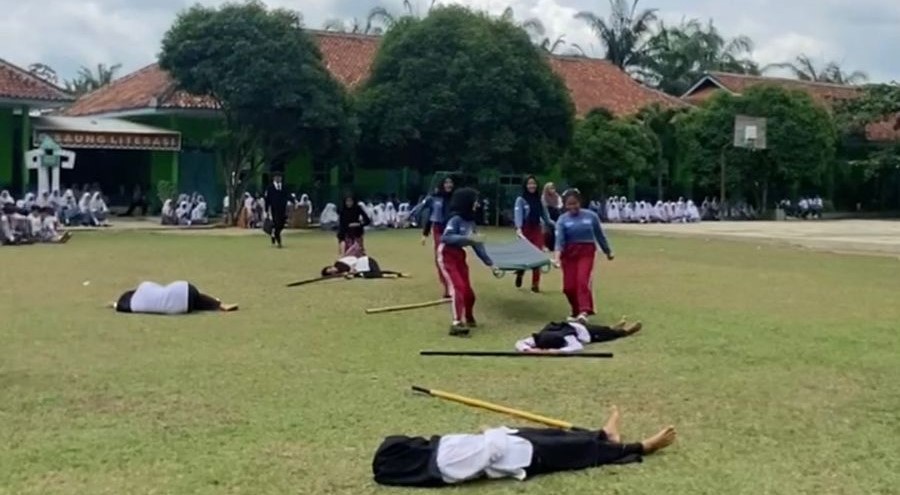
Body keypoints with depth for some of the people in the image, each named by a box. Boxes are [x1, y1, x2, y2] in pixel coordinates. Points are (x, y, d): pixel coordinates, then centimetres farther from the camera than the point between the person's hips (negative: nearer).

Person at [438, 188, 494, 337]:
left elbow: (477, 243, 10)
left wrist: (488, 262, 9)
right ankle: (456, 323, -25)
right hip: (447, 255, -8)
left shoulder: (470, 221, 4)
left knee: (467, 289, 11)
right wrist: (466, 238, -39)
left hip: (459, 255, 8)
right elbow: (445, 238, -32)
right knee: (457, 287, -20)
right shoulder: (456, 219, -20)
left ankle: (468, 318, 35)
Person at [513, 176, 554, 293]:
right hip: (525, 230, -3)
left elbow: (545, 217, 12)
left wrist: (556, 225, 0)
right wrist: (518, 228, -34)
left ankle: (535, 284, 4)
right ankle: (520, 273, 33)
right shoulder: (520, 200, -4)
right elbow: (518, 214, -18)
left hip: (537, 230, 3)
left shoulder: (539, 200, 10)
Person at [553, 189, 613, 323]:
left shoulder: (591, 216, -2)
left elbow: (600, 235, 10)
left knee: (582, 281, -20)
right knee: (569, 286, 1)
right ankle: (576, 311, 24)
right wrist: (557, 255, -31)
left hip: (586, 252, -2)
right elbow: (559, 239, -14)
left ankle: (584, 312, -27)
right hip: (569, 254, 2)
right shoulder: (562, 220, -3)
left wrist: (608, 251, 19)